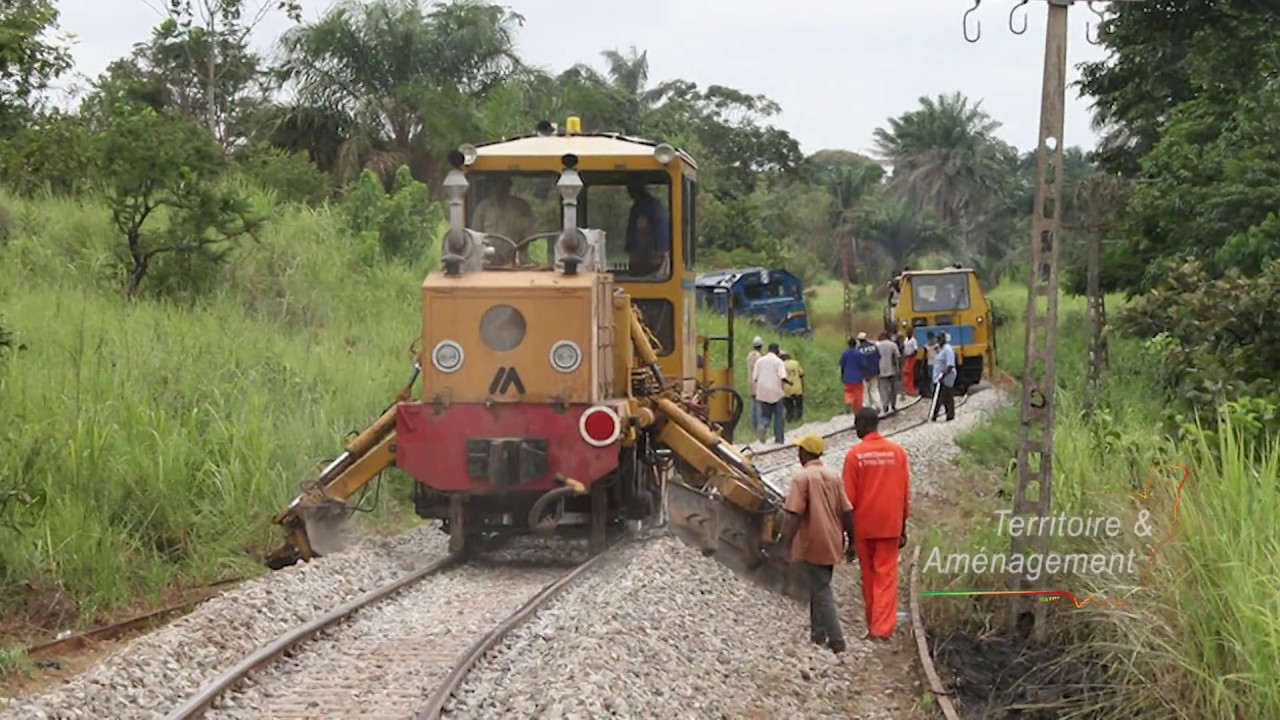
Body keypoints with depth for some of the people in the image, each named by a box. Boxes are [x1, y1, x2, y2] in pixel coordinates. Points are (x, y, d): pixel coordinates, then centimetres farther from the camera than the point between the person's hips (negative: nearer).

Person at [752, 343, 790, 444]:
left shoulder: (759, 361, 6)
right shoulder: (778, 361, -6)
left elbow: (755, 377, 4)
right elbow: (783, 377, -15)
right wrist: (788, 382, 5)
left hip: (762, 393, 3)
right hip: (776, 392, -3)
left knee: (765, 415, 10)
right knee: (778, 416, 9)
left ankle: (762, 426, -22)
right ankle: (779, 439, 8)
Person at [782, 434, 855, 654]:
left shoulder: (802, 477, -13)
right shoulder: (833, 476, 6)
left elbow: (794, 514, -20)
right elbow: (847, 512, 7)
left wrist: (786, 542, -17)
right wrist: (850, 542, 14)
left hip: (813, 544, -7)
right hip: (832, 543, 7)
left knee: (821, 591, -3)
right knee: (820, 587, 20)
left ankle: (836, 640, -6)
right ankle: (818, 633, 25)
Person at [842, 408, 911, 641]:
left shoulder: (855, 454, -9)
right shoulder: (897, 451, -1)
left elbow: (849, 496, -6)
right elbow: (906, 492, 3)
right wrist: (903, 527, 11)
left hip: (863, 525, -1)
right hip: (890, 525, 1)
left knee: (869, 576, 12)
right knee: (886, 575, 2)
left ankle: (873, 625, 20)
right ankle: (882, 627, -8)